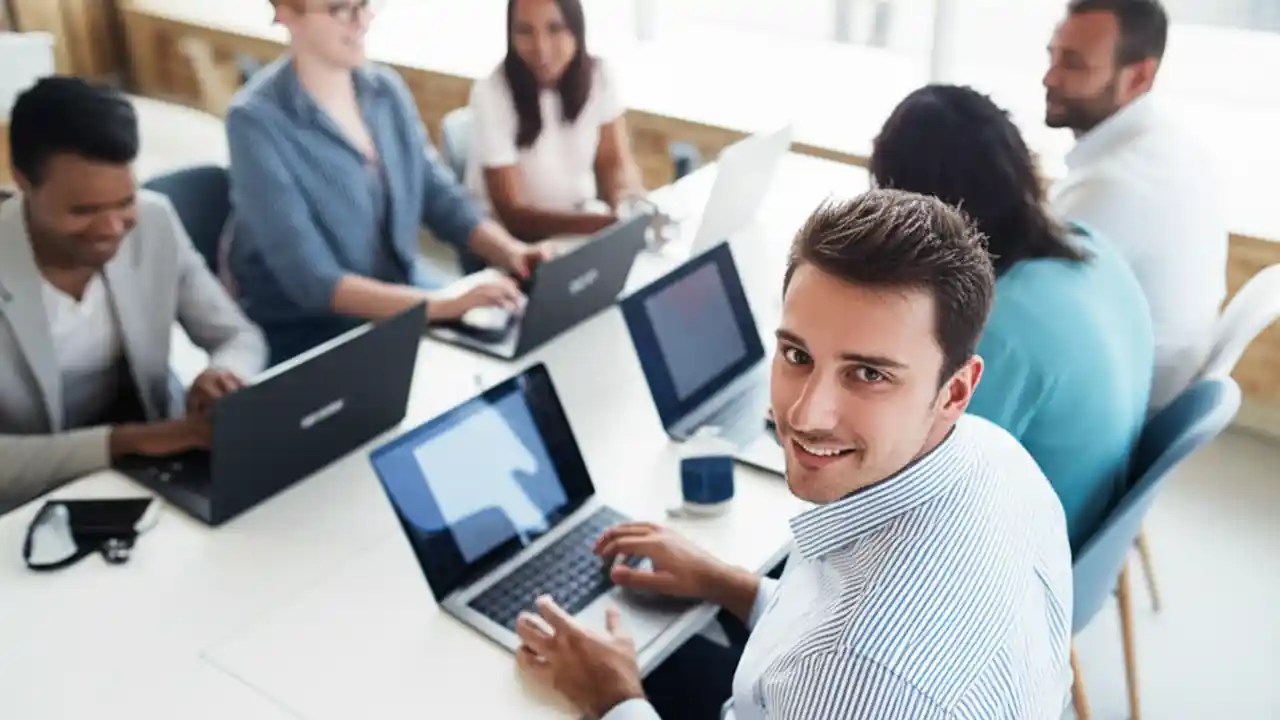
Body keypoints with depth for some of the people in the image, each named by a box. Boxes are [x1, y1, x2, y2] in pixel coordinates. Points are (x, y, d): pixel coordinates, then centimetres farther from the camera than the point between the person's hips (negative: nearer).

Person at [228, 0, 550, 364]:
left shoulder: (387, 88, 3)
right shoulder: (256, 119, -16)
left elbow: (440, 196, 6)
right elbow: (309, 278, -23)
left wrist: (511, 252, -15)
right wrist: (438, 305, -35)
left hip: (409, 300, 6)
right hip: (310, 331, -6)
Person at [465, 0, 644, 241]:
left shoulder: (599, 75, -7)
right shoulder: (492, 94, -21)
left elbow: (616, 163, -2)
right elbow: (511, 213, -21)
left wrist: (630, 203, -27)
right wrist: (609, 222, -36)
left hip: (582, 217, 6)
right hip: (512, 237, -6)